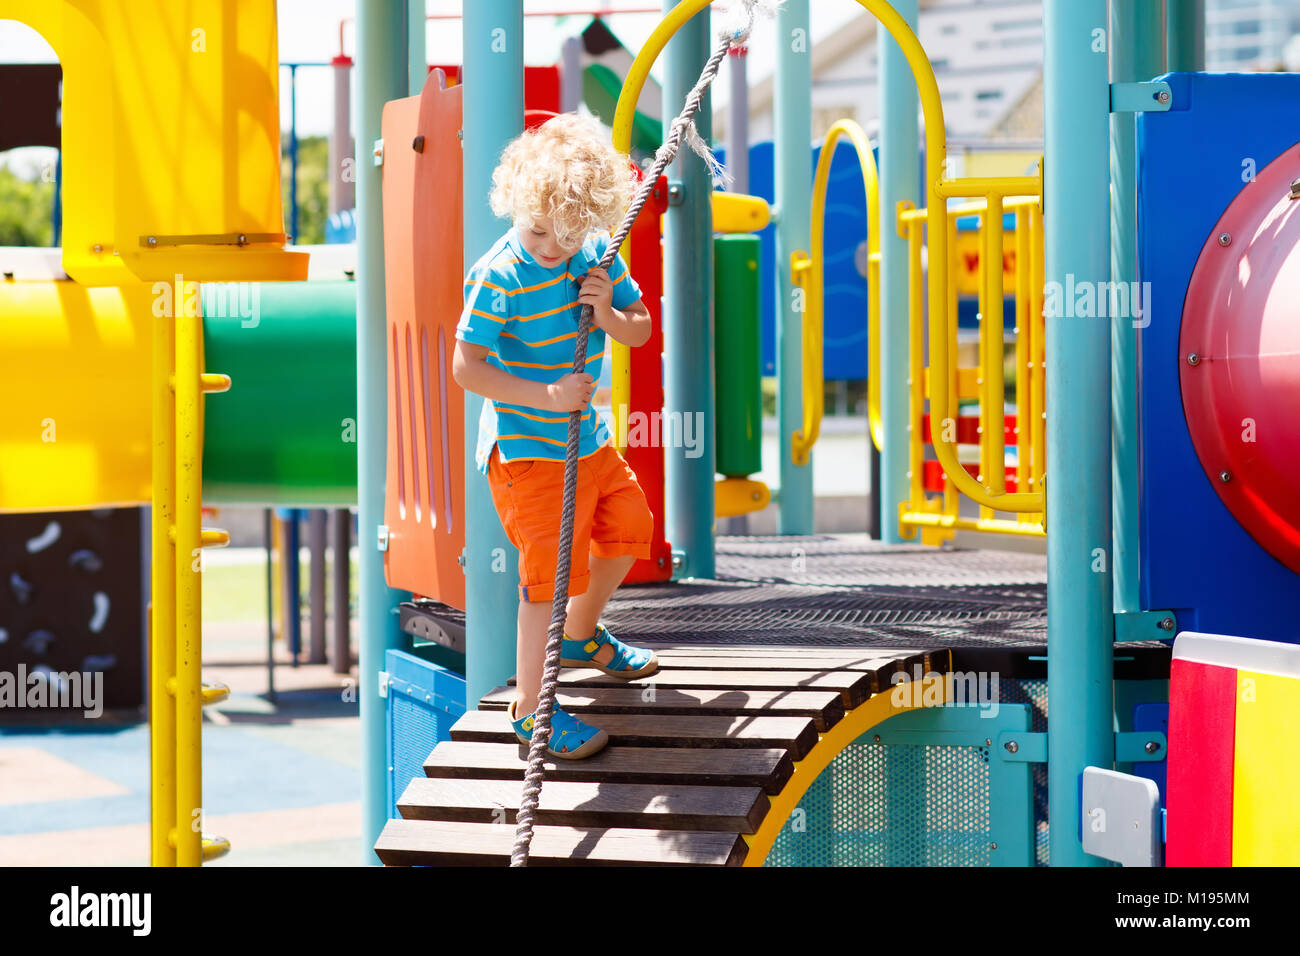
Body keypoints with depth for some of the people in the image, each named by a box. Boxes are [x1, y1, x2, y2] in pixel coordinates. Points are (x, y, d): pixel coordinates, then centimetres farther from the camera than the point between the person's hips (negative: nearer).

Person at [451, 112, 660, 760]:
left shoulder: (596, 257, -1)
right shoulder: (499, 275, -20)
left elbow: (640, 330, 9)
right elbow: (466, 367, -23)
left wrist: (607, 315, -14)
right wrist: (547, 396, -29)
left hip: (589, 439, 8)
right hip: (528, 450, -8)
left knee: (628, 529, 23)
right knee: (550, 573, -9)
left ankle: (581, 637, 48)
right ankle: (530, 708, 3)